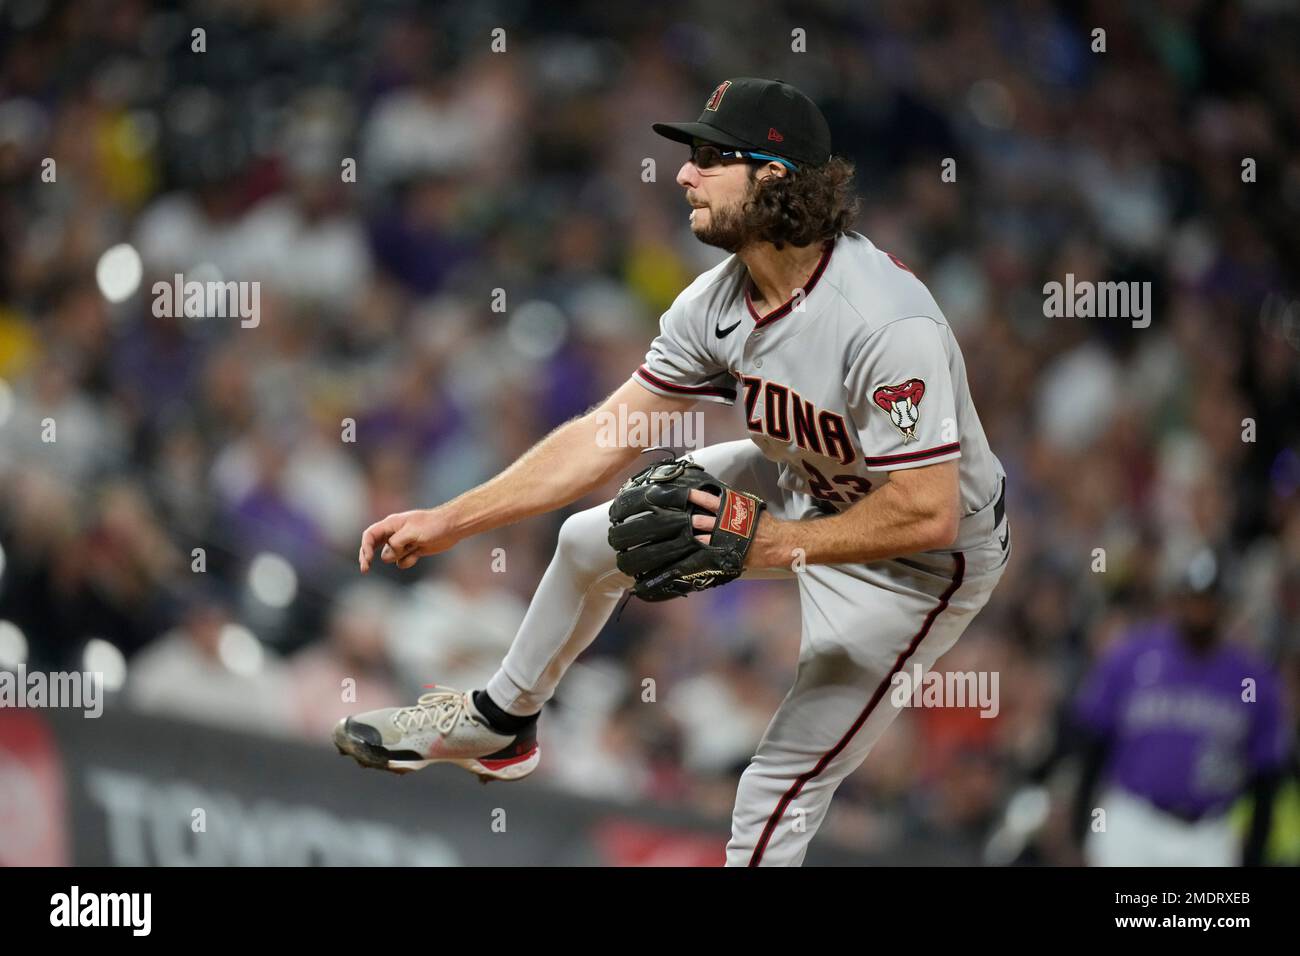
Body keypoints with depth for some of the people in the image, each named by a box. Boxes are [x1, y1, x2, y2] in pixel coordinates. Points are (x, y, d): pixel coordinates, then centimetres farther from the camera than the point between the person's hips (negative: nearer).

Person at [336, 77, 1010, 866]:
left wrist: (773, 544, -33)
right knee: (590, 541, 15)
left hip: (922, 564, -8)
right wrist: (447, 522, -6)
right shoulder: (720, 299, -11)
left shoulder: (886, 324, -37)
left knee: (778, 795, -9)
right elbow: (607, 437, -4)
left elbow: (928, 515, -36)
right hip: (803, 488, 8)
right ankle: (500, 726, 40)